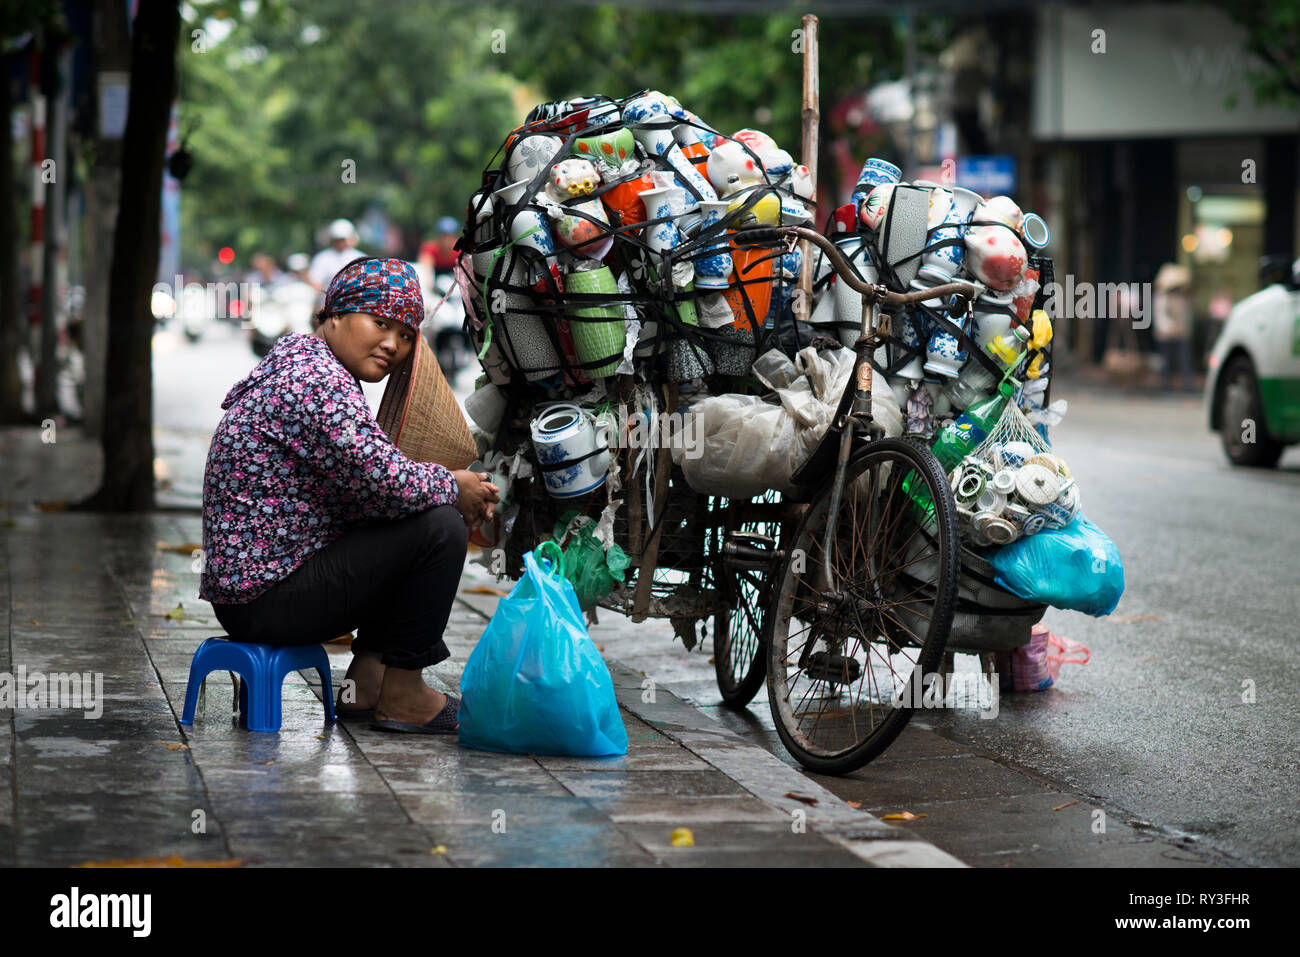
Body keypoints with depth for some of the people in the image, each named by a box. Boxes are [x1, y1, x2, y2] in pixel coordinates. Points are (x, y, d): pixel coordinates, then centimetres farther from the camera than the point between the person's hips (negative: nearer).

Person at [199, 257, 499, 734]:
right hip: (264, 601, -11)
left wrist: (463, 492, 5)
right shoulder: (317, 382, -19)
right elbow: (386, 483, -24)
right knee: (439, 526, -15)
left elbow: (371, 479, 20)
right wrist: (454, 488, -4)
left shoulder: (299, 361, 15)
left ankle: (367, 677, 19)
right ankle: (401, 695, -3)